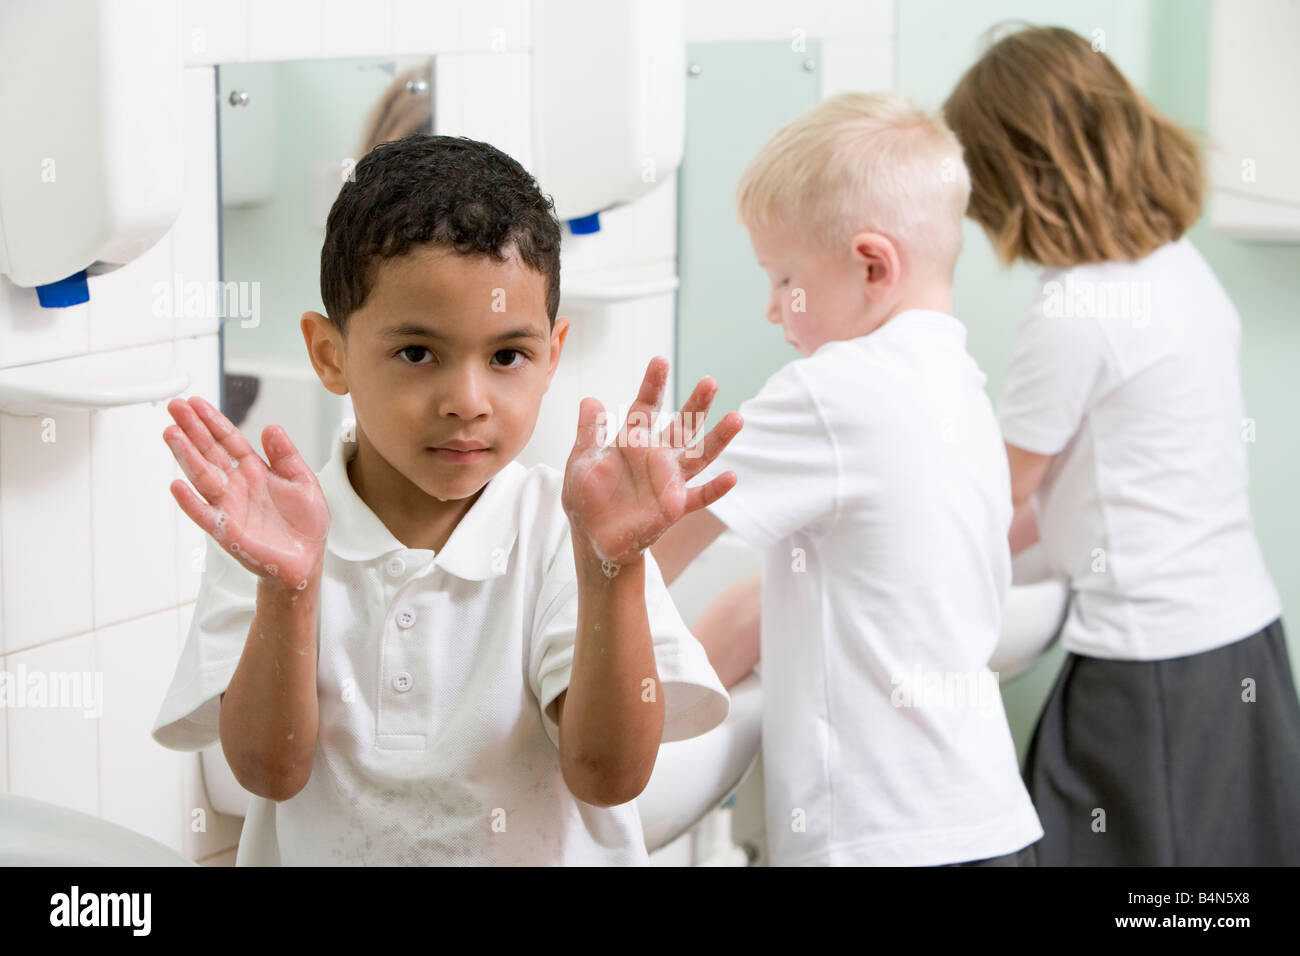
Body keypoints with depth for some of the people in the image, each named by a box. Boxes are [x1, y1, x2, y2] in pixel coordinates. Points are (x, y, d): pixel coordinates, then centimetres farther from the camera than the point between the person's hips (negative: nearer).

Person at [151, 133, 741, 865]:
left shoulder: (561, 529, -6)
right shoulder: (265, 533, -3)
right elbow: (270, 770, -11)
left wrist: (611, 567, -25)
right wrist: (285, 590, -24)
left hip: (546, 854, 0)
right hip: (320, 854, 1)